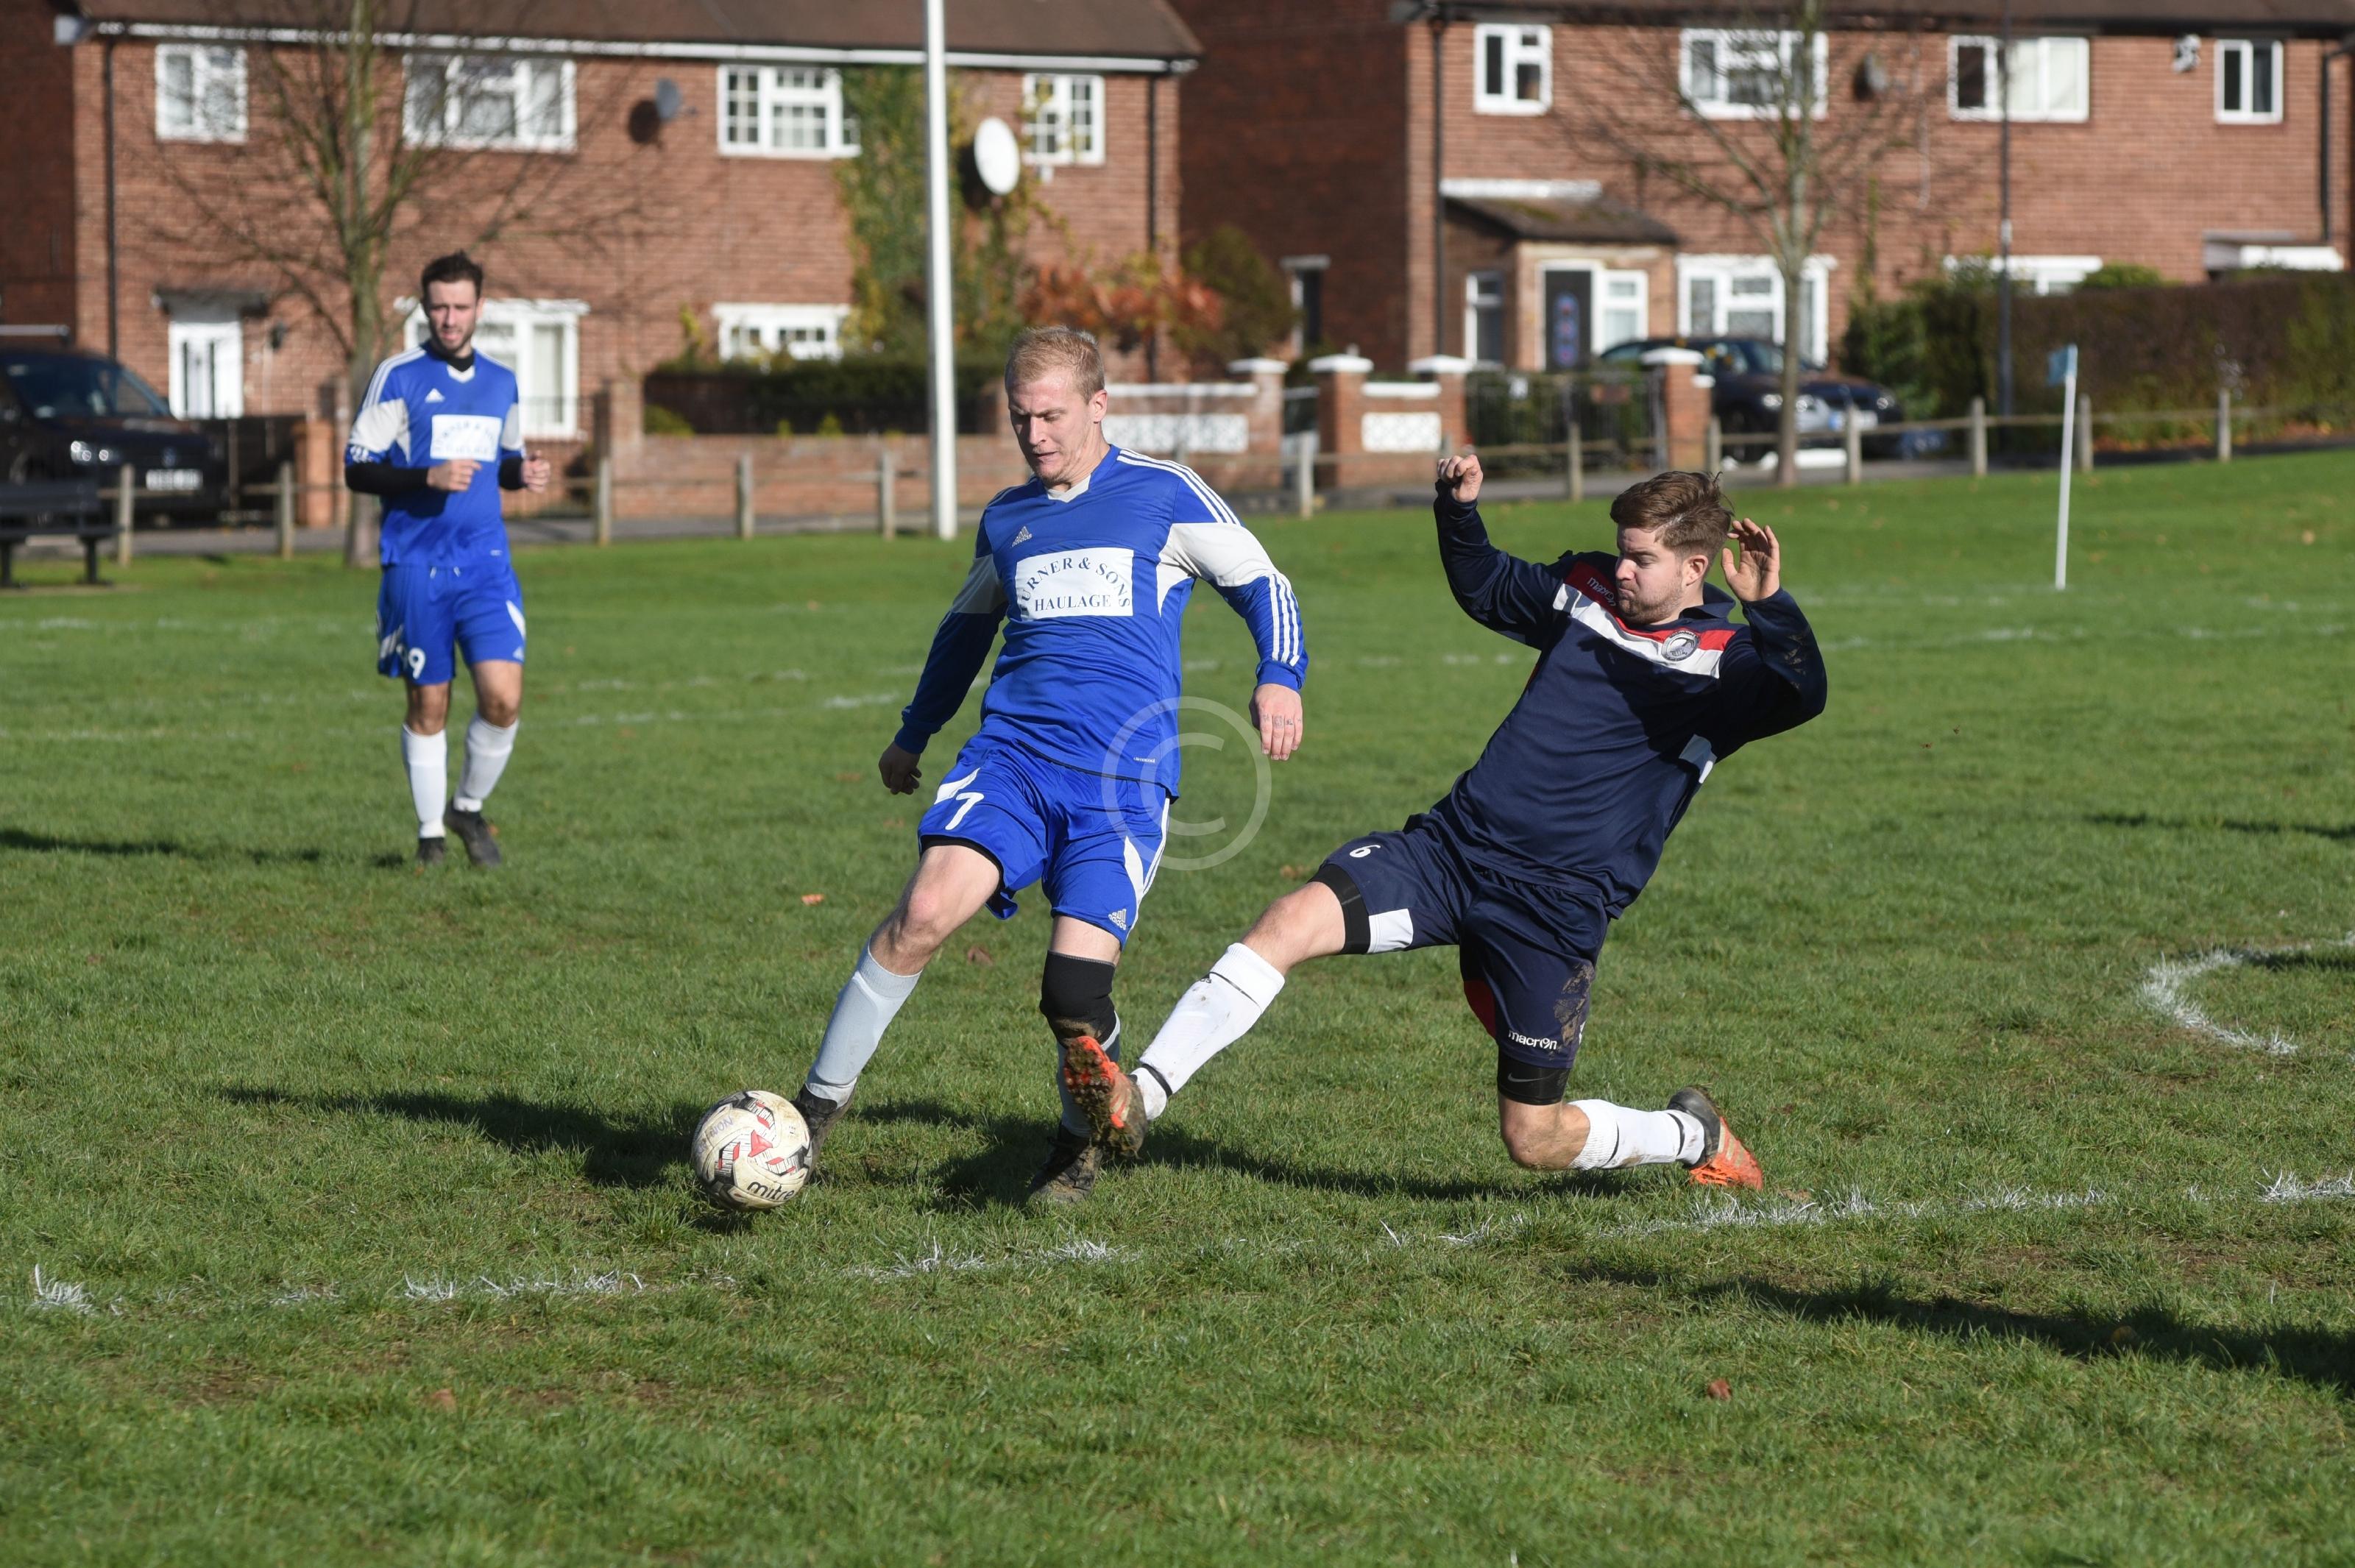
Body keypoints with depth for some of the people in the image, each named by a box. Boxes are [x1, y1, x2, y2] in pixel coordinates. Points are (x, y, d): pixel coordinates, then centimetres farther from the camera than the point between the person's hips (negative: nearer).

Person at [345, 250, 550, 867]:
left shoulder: (501, 382, 12)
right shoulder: (399, 376, -3)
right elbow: (357, 468, -5)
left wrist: (524, 471, 2)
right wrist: (427, 478, -19)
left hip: (486, 562, 3)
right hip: (417, 566, -3)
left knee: (503, 699, -9)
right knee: (429, 704, 3)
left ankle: (469, 808, 15)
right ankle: (430, 832, 18)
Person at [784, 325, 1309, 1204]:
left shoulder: (1164, 495, 6)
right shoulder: (1006, 519, 19)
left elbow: (1261, 585, 10)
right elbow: (968, 626, 35)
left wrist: (1280, 679, -8)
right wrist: (913, 736, 39)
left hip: (1125, 775, -3)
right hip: (1010, 753, 3)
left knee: (1075, 989, -14)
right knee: (926, 910, -21)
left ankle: (1079, 1146, 15)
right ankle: (819, 1104, -11)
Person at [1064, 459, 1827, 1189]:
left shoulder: (1726, 661, -7)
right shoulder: (1587, 591, 10)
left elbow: (1802, 698, -28)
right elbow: (1485, 588, 27)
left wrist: (1769, 606, -42)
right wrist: (1460, 510, 10)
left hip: (1556, 905, -5)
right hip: (1453, 847, 5)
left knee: (1535, 1141, 1)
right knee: (1293, 919, -21)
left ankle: (1696, 1135, 32)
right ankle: (1135, 1100, -27)